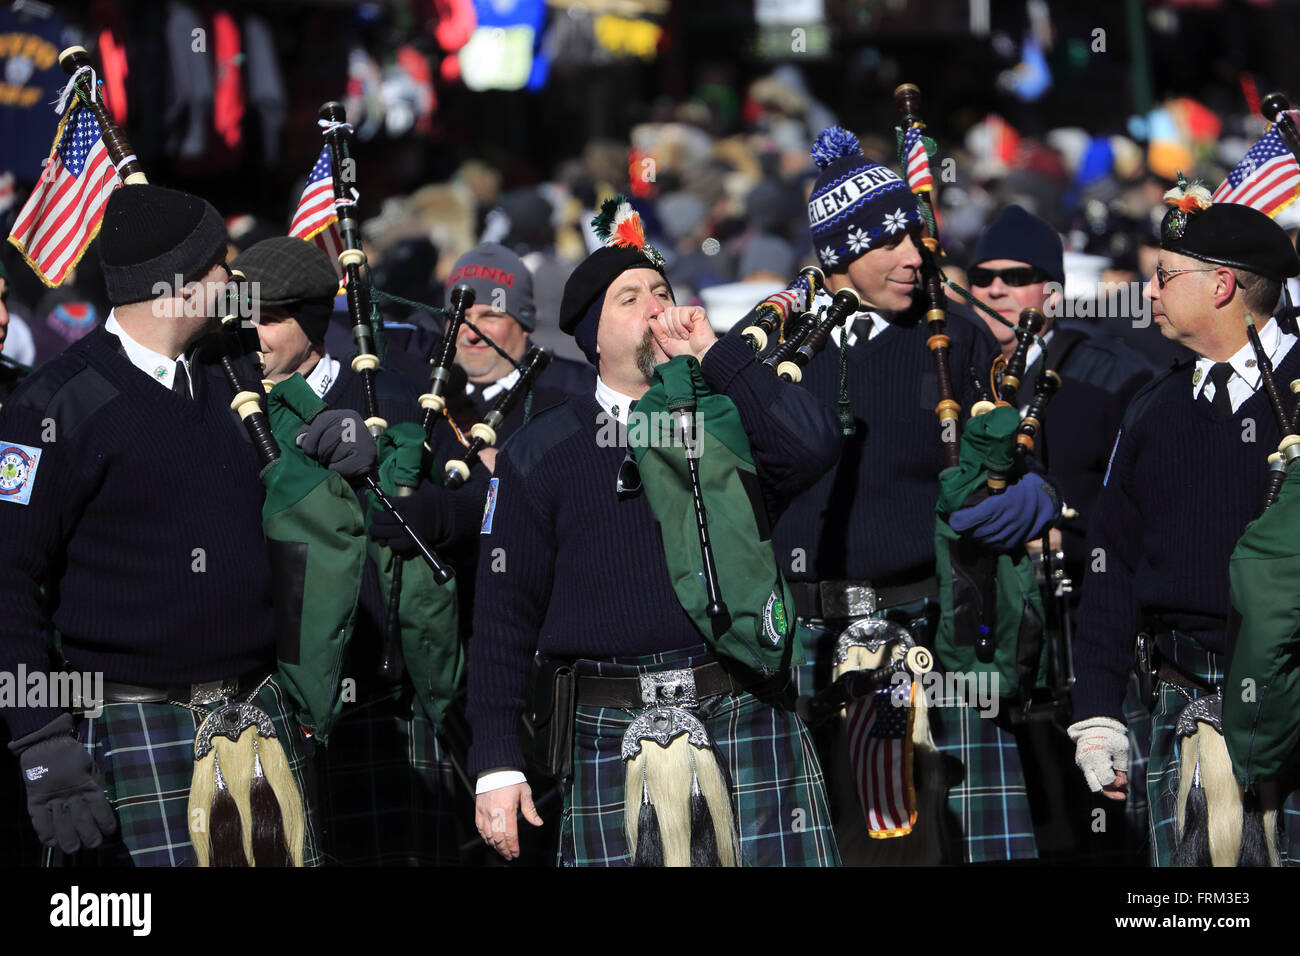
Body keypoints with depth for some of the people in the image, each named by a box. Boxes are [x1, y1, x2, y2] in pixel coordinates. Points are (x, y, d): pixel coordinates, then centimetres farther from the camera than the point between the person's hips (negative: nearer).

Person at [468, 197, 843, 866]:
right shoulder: (538, 455, 8)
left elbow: (813, 447, -11)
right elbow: (503, 614, 5)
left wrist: (712, 352, -5)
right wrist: (496, 765, -1)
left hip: (746, 718, 1)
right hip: (613, 736, -1)